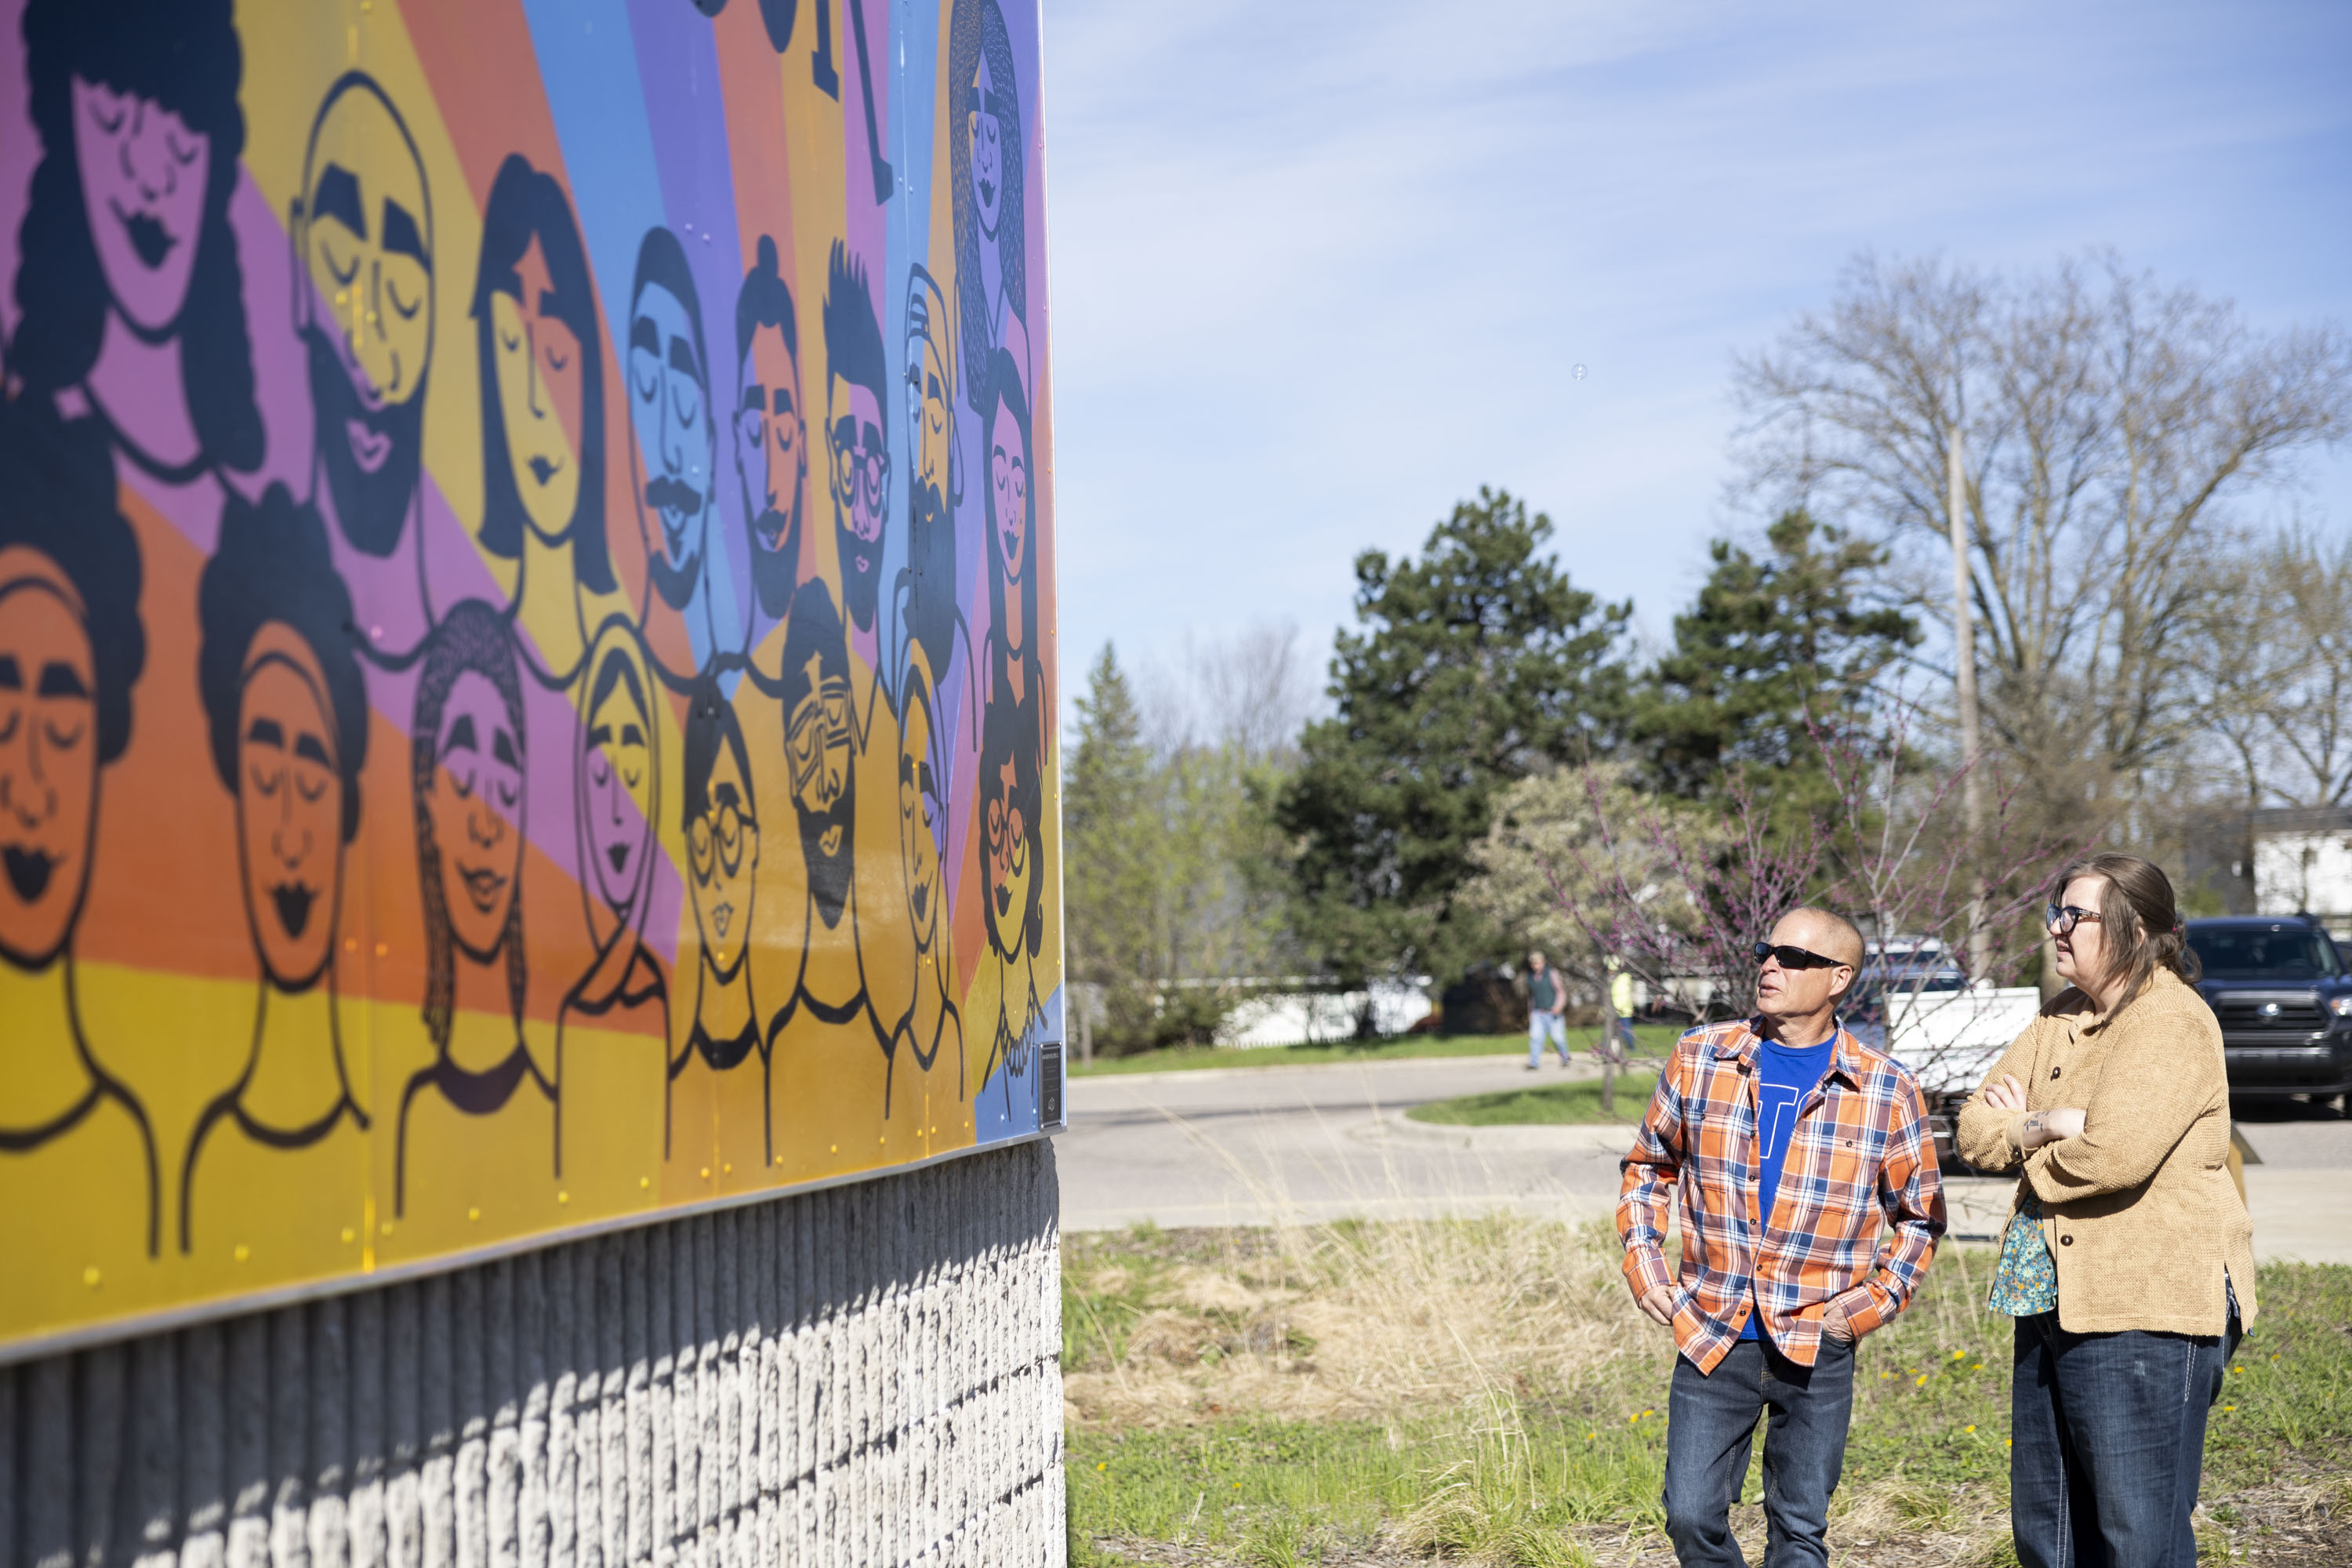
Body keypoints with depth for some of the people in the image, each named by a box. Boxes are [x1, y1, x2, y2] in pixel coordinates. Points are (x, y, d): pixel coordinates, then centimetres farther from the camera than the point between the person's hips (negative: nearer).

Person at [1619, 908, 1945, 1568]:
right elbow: (1648, 1166, 16)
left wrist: (1873, 1303, -5)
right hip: (1711, 1340, 1)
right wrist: (1644, 1265, 4)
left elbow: (1920, 1217, 7)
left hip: (1816, 1348, -1)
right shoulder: (1700, 1057, 1)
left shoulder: (1887, 1090, -3)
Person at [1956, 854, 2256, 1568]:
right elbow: (1976, 1127, 10)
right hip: (2055, 1297, 9)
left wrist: (2021, 1143, -5)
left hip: (2147, 1305, -9)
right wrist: (2044, 1125, -12)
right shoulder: (2060, 1019, 14)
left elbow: (2114, 1153, -25)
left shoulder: (2173, 1023, -13)